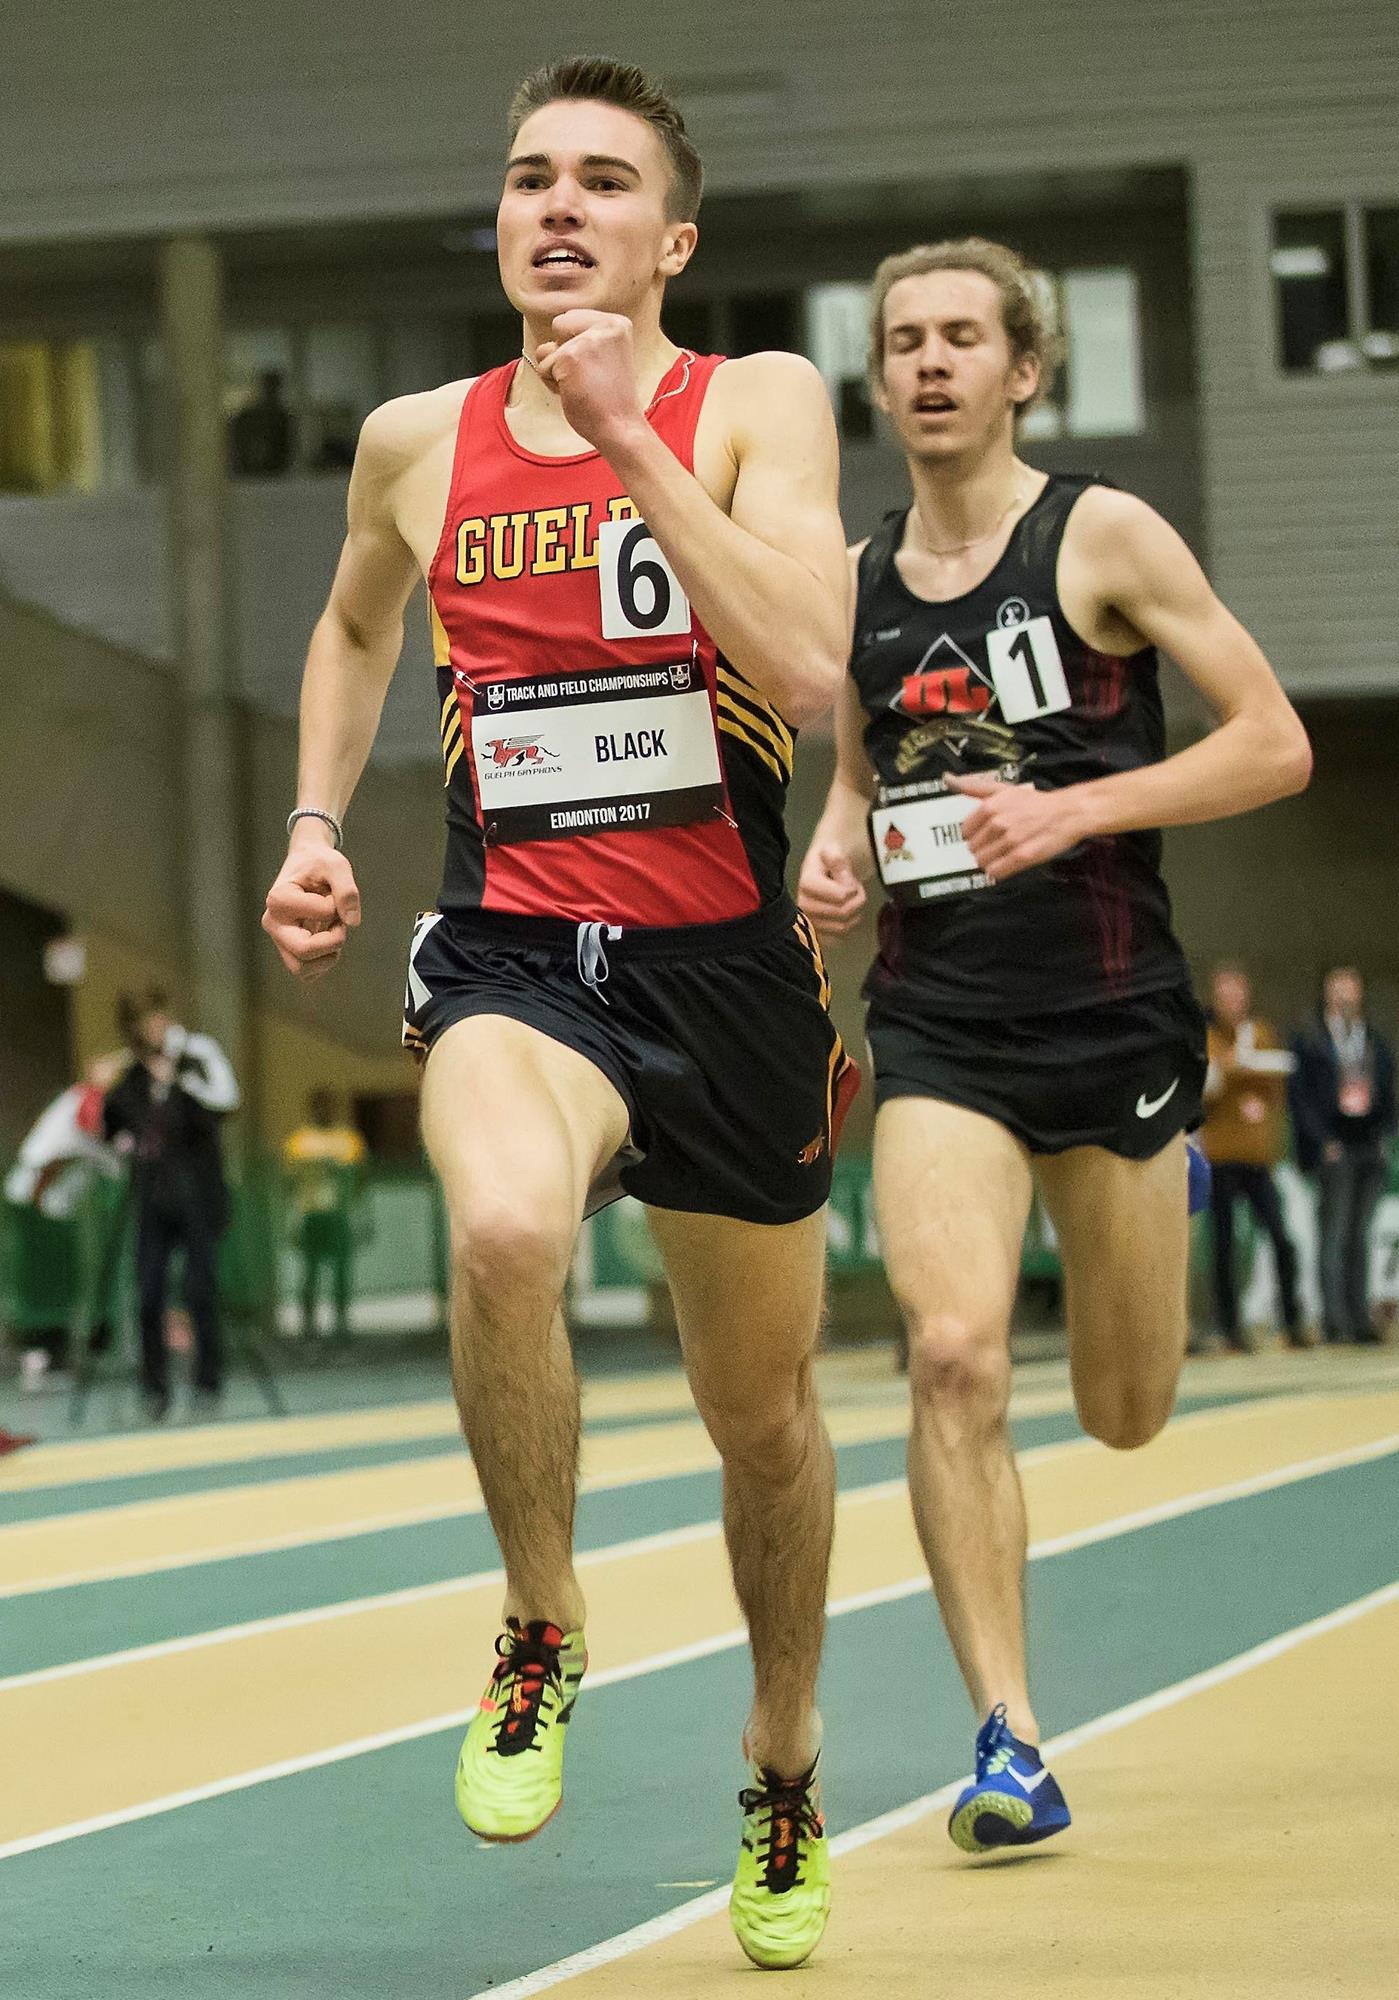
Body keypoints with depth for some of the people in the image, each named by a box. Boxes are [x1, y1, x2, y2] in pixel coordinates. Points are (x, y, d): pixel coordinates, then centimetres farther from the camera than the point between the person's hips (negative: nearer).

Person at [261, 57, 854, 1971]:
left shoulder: (756, 405, -5)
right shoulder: (417, 443, 4)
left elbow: (806, 667, -21)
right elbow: (356, 626, 26)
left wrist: (626, 434, -21)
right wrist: (315, 825, 13)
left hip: (724, 966, 0)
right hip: (511, 953, 0)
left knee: (764, 1417, 14)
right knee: (504, 1229, -34)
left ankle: (784, 1775, 41)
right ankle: (542, 1635, -9)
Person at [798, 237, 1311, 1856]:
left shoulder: (1105, 538, -6)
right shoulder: (857, 582, 7)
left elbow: (1275, 745, -8)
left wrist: (1075, 812, -19)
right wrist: (834, 853, 2)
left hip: (1111, 1012, -2)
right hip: (935, 1023, 2)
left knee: (1125, 1415, 11)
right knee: (953, 1355, -20)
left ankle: (1157, 1193, 49)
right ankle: (1008, 1741, -14)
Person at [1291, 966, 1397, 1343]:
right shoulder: (1310, 1042, 4)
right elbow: (1301, 1096, 0)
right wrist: (1324, 1142, -9)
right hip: (1333, 1150, -4)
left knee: (1360, 1235, 5)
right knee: (1334, 1234, -8)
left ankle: (1359, 1316, 6)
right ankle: (1334, 1319, -8)